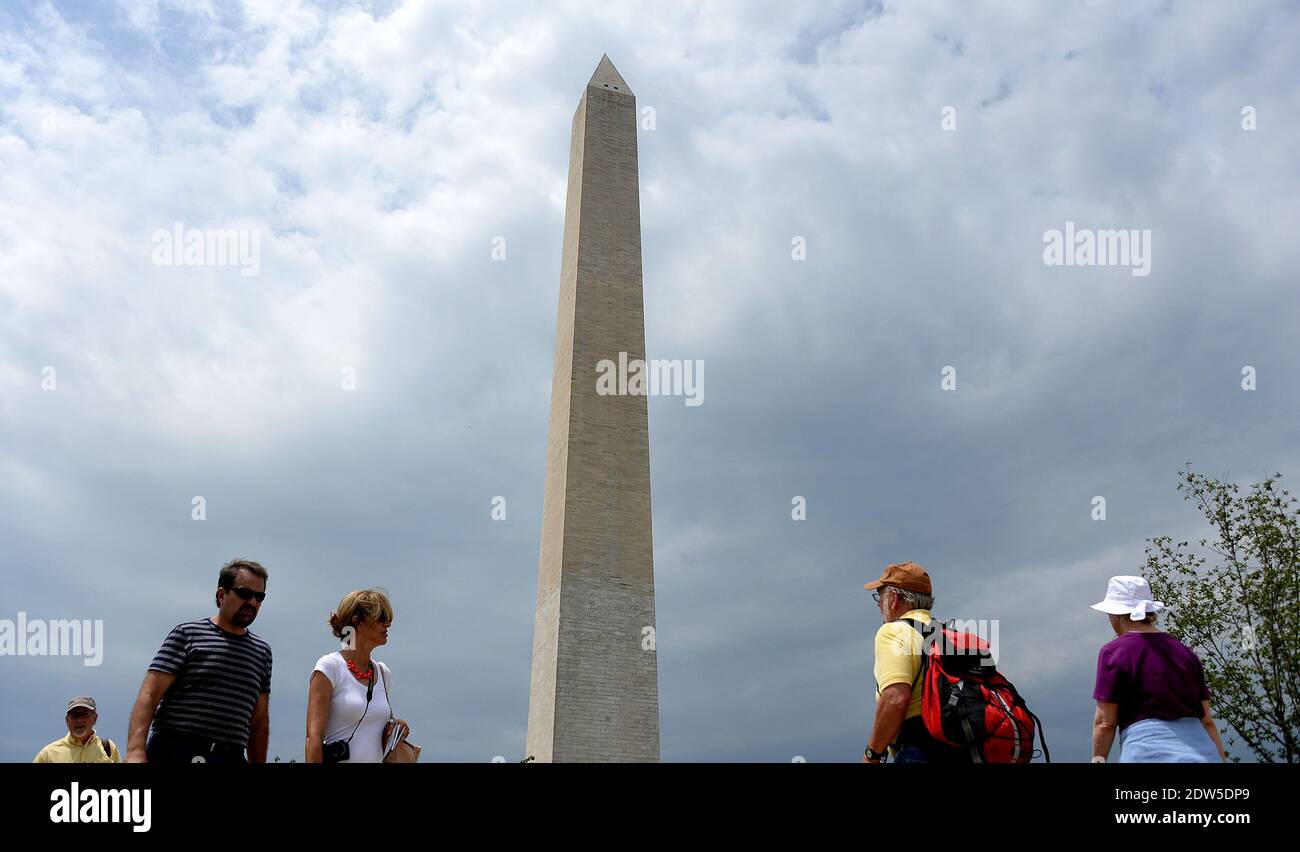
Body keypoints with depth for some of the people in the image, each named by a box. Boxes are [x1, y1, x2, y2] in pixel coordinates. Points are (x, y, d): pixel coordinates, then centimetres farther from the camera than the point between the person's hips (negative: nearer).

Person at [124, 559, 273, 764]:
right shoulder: (187, 634, 3)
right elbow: (149, 695, -7)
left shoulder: (262, 651, 16)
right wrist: (136, 752, -19)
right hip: (174, 753, -4)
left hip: (231, 756, 4)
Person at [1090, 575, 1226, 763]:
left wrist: (1098, 758, 9)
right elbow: (1207, 720, 14)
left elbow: (1105, 722, -2)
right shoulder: (1184, 650, 15)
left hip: (1150, 753, -6)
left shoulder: (1114, 652, -2)